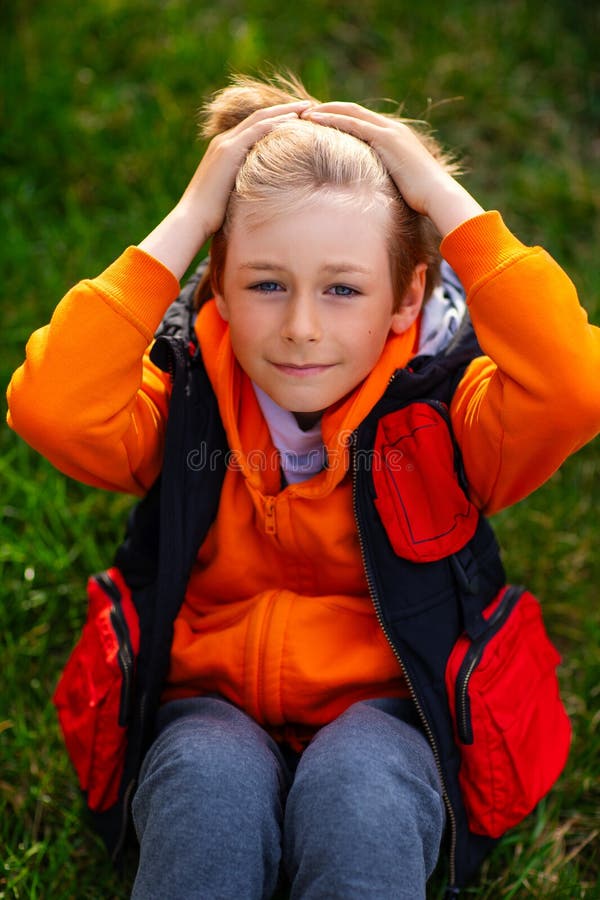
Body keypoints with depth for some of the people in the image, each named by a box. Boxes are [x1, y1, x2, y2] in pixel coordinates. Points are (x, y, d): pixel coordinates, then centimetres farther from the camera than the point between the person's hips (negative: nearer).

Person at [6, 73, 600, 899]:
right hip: (213, 712, 1)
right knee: (213, 786, -33)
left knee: (357, 794, -34)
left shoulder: (445, 410, -4)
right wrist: (185, 222, -16)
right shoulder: (186, 402, -1)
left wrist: (448, 202, -17)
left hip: (383, 713, 0)